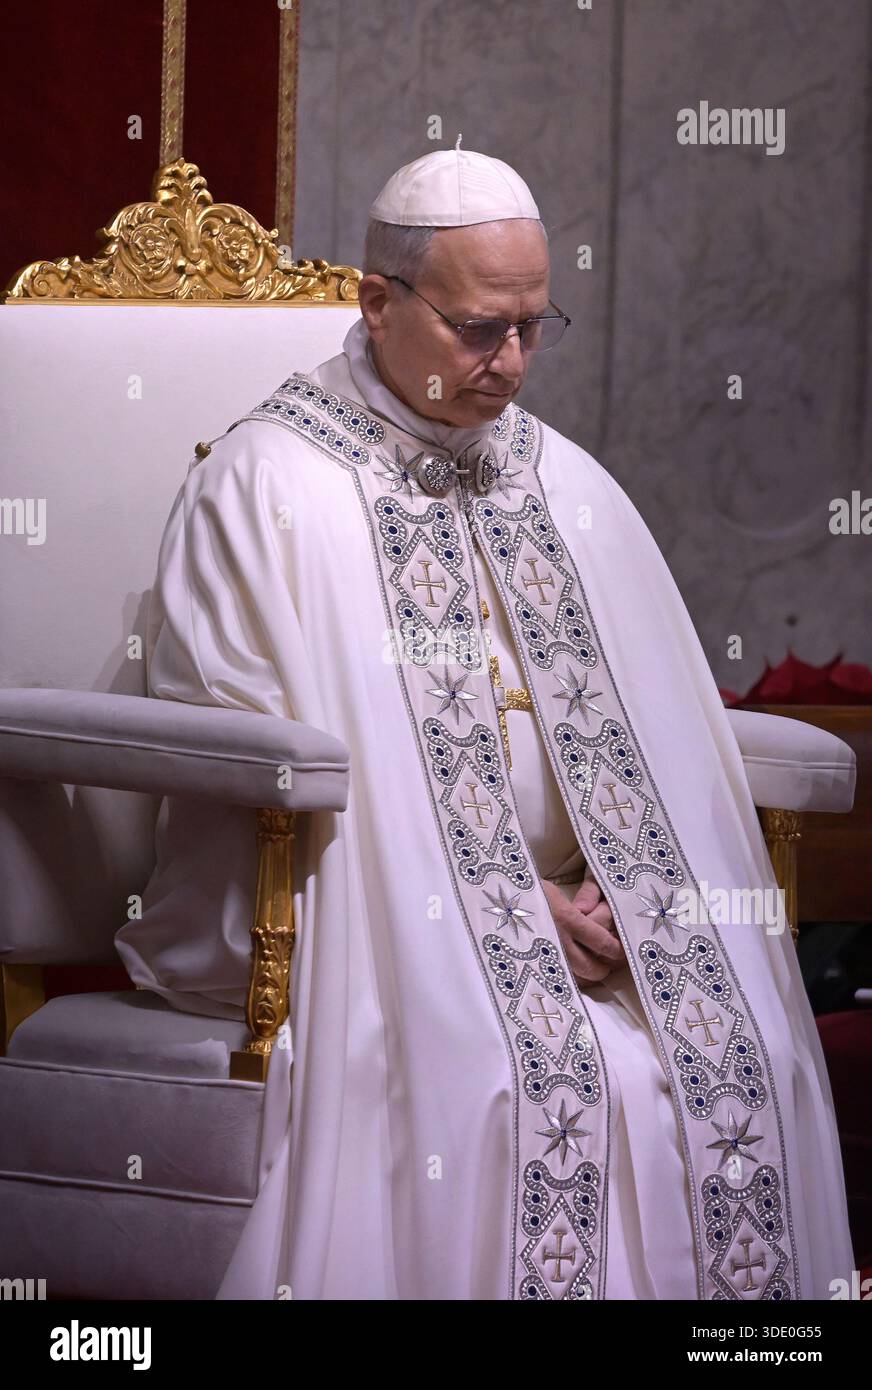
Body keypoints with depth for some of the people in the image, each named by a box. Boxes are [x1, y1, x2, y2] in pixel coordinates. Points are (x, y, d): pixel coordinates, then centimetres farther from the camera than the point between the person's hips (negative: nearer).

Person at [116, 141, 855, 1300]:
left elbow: (643, 722, 15)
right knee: (533, 1081, -31)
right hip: (376, 916, -5)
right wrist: (511, 899, -11)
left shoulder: (565, 484, 17)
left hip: (578, 912, 5)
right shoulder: (265, 487, -1)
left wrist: (615, 885, -7)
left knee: (734, 1062, -21)